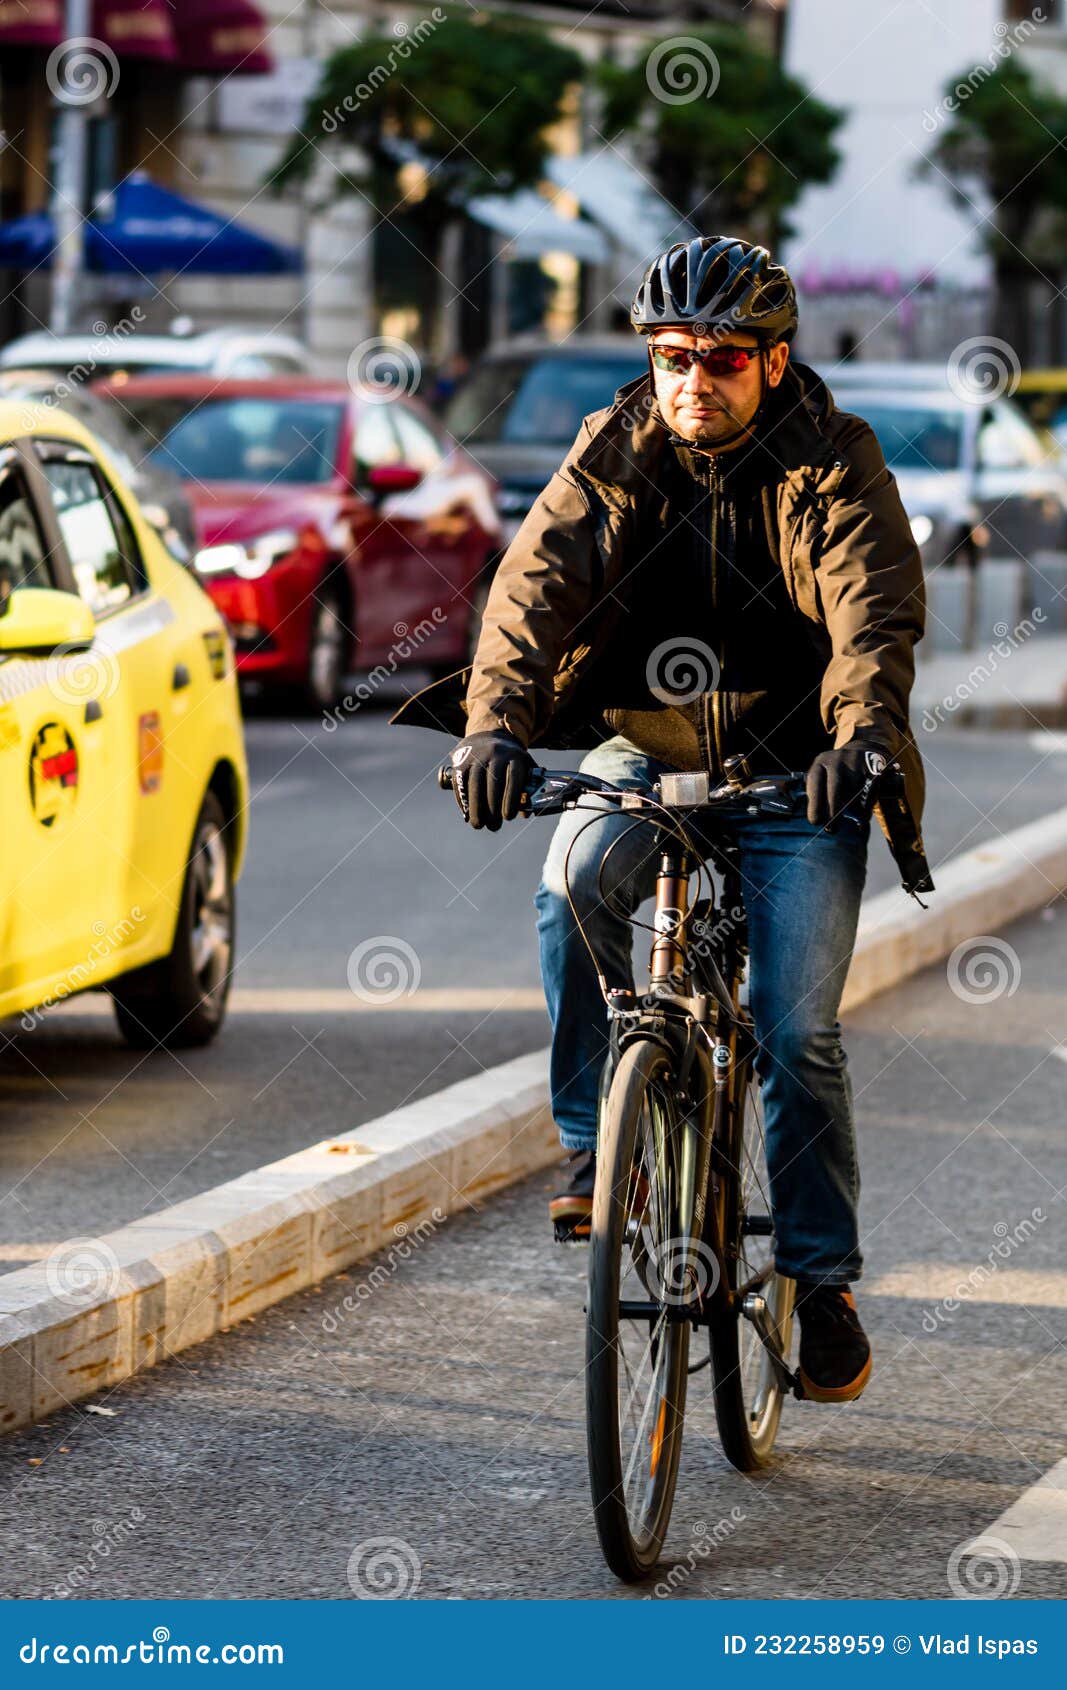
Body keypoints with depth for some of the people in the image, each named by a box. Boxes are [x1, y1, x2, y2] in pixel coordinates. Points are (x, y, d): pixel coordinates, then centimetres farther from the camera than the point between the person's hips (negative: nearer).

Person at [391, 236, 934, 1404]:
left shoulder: (831, 464, -9)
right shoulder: (615, 453, -4)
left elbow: (874, 611, -23)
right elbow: (536, 581, -17)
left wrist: (862, 734, -43)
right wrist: (495, 720, -35)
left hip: (793, 769, -2)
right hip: (644, 746, 2)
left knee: (797, 1033, -8)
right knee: (575, 882, -30)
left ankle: (822, 1281, 7)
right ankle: (594, 1146, -14)